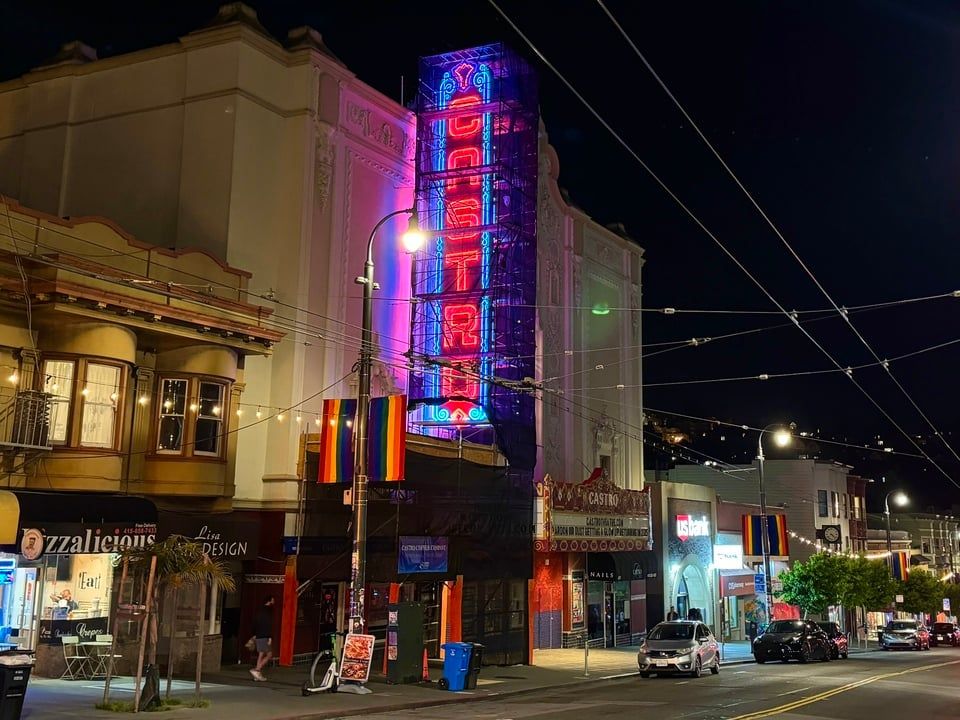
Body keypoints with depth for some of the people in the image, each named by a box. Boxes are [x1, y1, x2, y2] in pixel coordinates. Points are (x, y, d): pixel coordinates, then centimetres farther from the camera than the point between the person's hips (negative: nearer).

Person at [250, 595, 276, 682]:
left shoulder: (260, 610, 15)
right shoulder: (268, 611, -11)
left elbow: (254, 623, 19)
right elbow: (269, 625, -18)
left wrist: (254, 634, 23)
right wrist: (270, 637, -19)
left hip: (258, 636, 9)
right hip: (265, 636, -9)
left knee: (261, 654, 11)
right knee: (269, 654, -3)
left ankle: (258, 674, 10)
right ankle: (256, 670, -14)